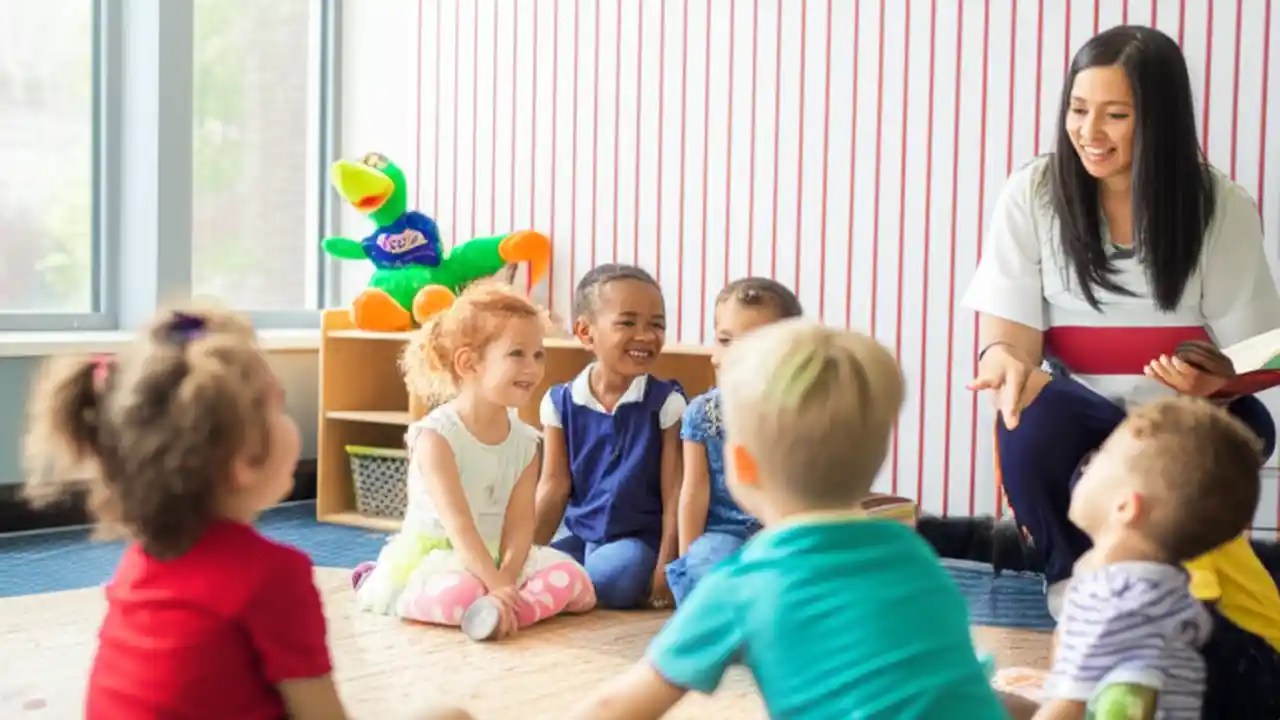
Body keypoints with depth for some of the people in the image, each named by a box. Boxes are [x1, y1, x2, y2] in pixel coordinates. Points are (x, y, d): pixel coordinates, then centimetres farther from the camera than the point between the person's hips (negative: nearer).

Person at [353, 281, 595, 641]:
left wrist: (506, 579, -25)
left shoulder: (525, 440, 1)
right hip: (433, 556, -6)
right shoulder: (435, 435, -17)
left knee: (574, 581, -13)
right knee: (462, 594, -38)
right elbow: (458, 525, -24)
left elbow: (519, 524, -7)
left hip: (494, 559, 7)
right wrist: (496, 585, -32)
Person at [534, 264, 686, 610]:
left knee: (614, 578, -32)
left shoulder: (666, 402, -8)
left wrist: (665, 566, -12)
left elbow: (674, 492, -8)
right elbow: (554, 486, 3)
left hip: (638, 539, -3)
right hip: (578, 535, 3)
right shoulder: (560, 402, 0)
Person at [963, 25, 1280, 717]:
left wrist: (1214, 380, -28)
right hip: (1082, 405, 0)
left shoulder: (1221, 207, -6)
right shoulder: (1033, 193, -6)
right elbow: (1008, 330, -9)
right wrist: (1006, 363, -34)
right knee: (1034, 420, -34)